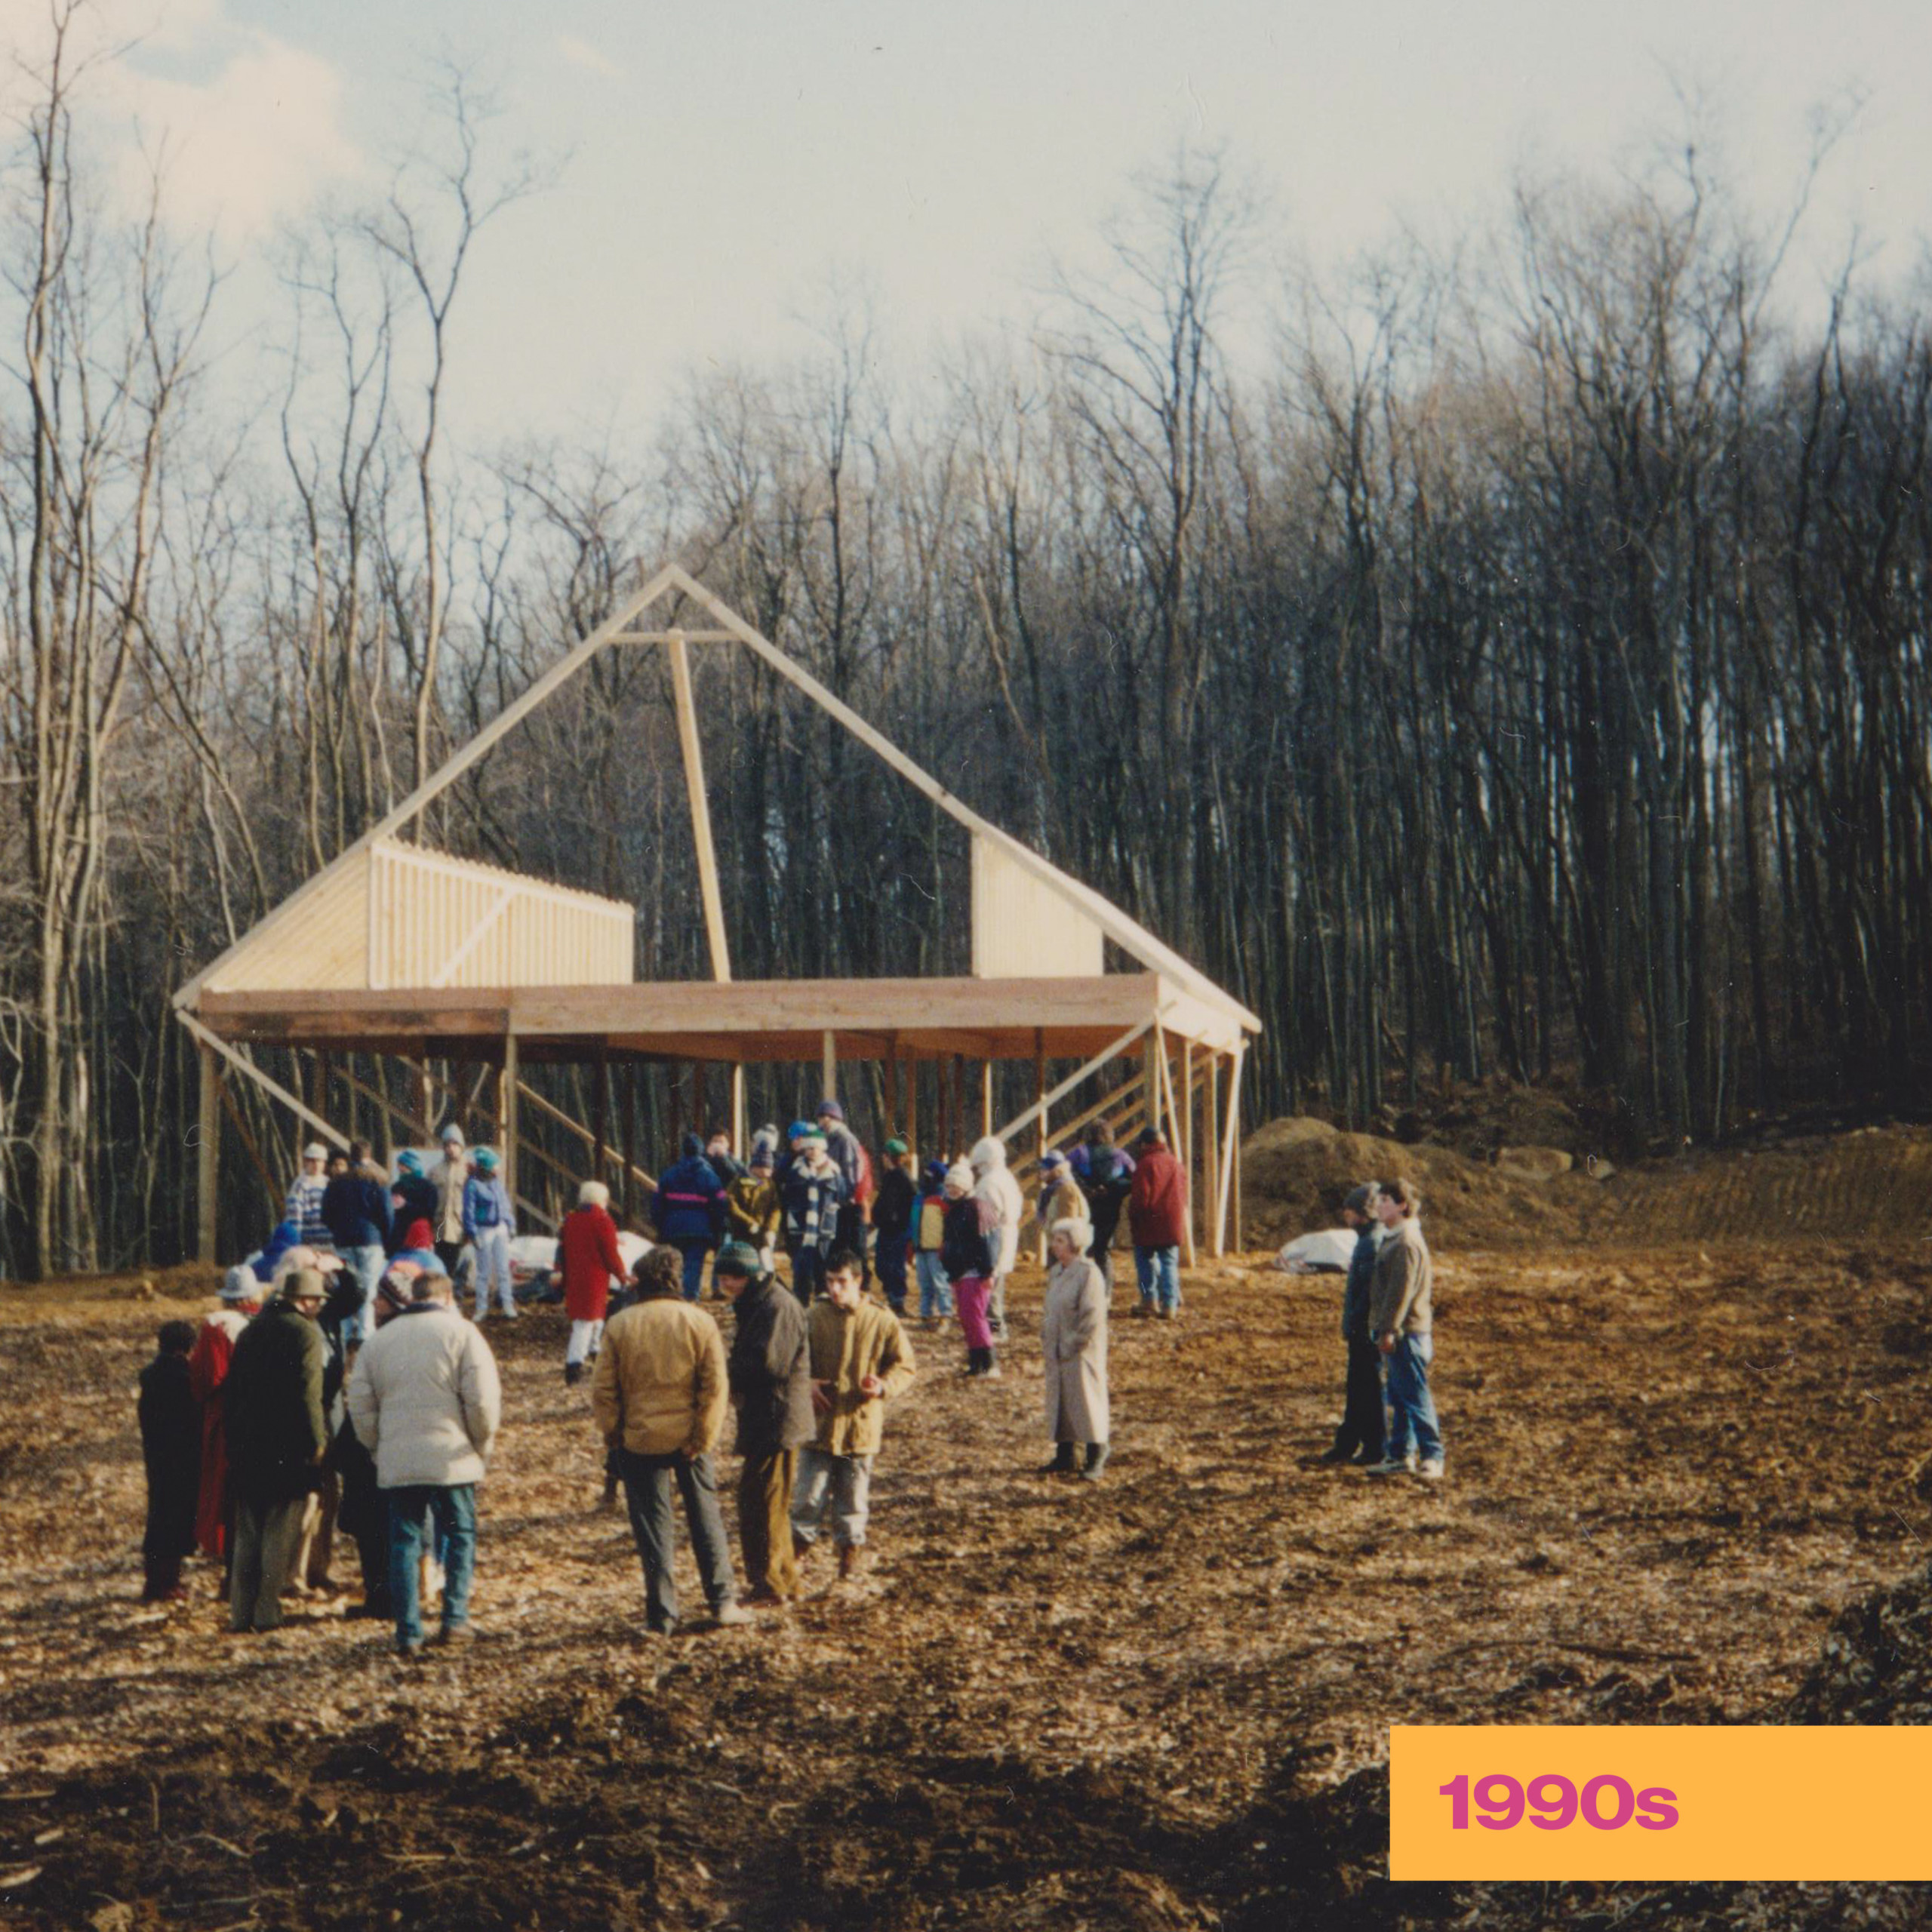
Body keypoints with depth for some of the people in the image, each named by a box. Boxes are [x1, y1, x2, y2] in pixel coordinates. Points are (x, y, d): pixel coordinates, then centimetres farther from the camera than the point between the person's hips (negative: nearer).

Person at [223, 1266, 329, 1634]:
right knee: (280, 1534, 0)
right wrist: (316, 1444, -10)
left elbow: (230, 1391, 15)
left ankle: (240, 1613, 12)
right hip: (288, 1450, -6)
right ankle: (267, 1613, 0)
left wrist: (235, 1439, 18)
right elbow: (308, 1395, -17)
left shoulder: (250, 1331, 13)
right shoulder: (305, 1332, -10)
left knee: (247, 1535, 12)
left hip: (246, 1448, 6)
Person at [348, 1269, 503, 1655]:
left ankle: (407, 1634, 6)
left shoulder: (377, 1340, 12)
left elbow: (360, 1406, 11)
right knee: (460, 1536, 11)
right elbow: (484, 1399, -8)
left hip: (395, 1463, 3)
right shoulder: (460, 1333, -2)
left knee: (404, 1543, 7)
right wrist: (483, 1446, 4)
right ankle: (454, 1620, 8)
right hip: (450, 1459, -3)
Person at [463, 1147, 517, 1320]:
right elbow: (469, 1210, -12)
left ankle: (508, 1306, 7)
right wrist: (472, 1234, -13)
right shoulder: (473, 1184, -13)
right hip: (484, 1230, -5)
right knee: (484, 1271, 3)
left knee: (503, 1268, 3)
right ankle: (481, 1308, 13)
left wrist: (511, 1226, 12)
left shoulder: (497, 1180, 5)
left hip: (501, 1228, 5)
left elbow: (506, 1203, 14)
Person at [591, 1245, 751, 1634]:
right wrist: (703, 1438, -4)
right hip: (688, 1437, 1)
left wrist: (614, 1434, 7)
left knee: (651, 1525, 7)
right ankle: (723, 1601, 20)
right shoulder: (699, 1321, -6)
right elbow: (715, 1386, -9)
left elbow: (603, 1390, -5)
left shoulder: (619, 1326, -6)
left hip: (640, 1439, -1)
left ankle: (661, 1616, 9)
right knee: (705, 1516, 15)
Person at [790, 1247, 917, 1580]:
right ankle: (801, 1538, 22)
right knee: (810, 1490, 4)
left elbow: (906, 1366, 1)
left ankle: (851, 1545, 28)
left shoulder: (883, 1321, -7)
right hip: (819, 1422, 1)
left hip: (861, 1424, -1)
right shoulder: (815, 1317, -3)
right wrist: (806, 1383, -9)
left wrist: (885, 1386, -18)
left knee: (854, 1492, 12)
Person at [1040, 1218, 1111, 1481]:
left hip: (1081, 1353, -8)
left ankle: (1096, 1460, 9)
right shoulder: (1055, 1273, 10)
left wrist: (1072, 1345, -17)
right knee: (1059, 1404, 12)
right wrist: (1046, 1341, 12)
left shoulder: (1089, 1273, -15)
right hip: (1057, 1353, 8)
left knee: (1086, 1403, 0)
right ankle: (1065, 1457, 22)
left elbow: (1092, 1316, -17)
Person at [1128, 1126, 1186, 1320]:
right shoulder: (1175, 1163, 10)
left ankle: (1150, 1300, 7)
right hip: (1174, 1224, 5)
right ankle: (1170, 1305, 3)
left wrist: (1132, 1217, 1)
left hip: (1150, 1224, -5)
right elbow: (1183, 1195, 13)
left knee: (1146, 1260, 10)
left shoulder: (1145, 1164, -11)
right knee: (1170, 1262, 8)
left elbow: (1140, 1197, -13)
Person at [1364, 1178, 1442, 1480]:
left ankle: (1432, 1457, -7)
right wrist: (1386, 1329, 23)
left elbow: (1401, 1290, -21)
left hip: (1406, 1333, -11)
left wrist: (1389, 1330, -22)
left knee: (1415, 1396, -9)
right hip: (1402, 1332, 11)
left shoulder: (1406, 1243, -17)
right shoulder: (1395, 1239, 17)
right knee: (1399, 1398, 14)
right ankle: (1400, 1455, 20)